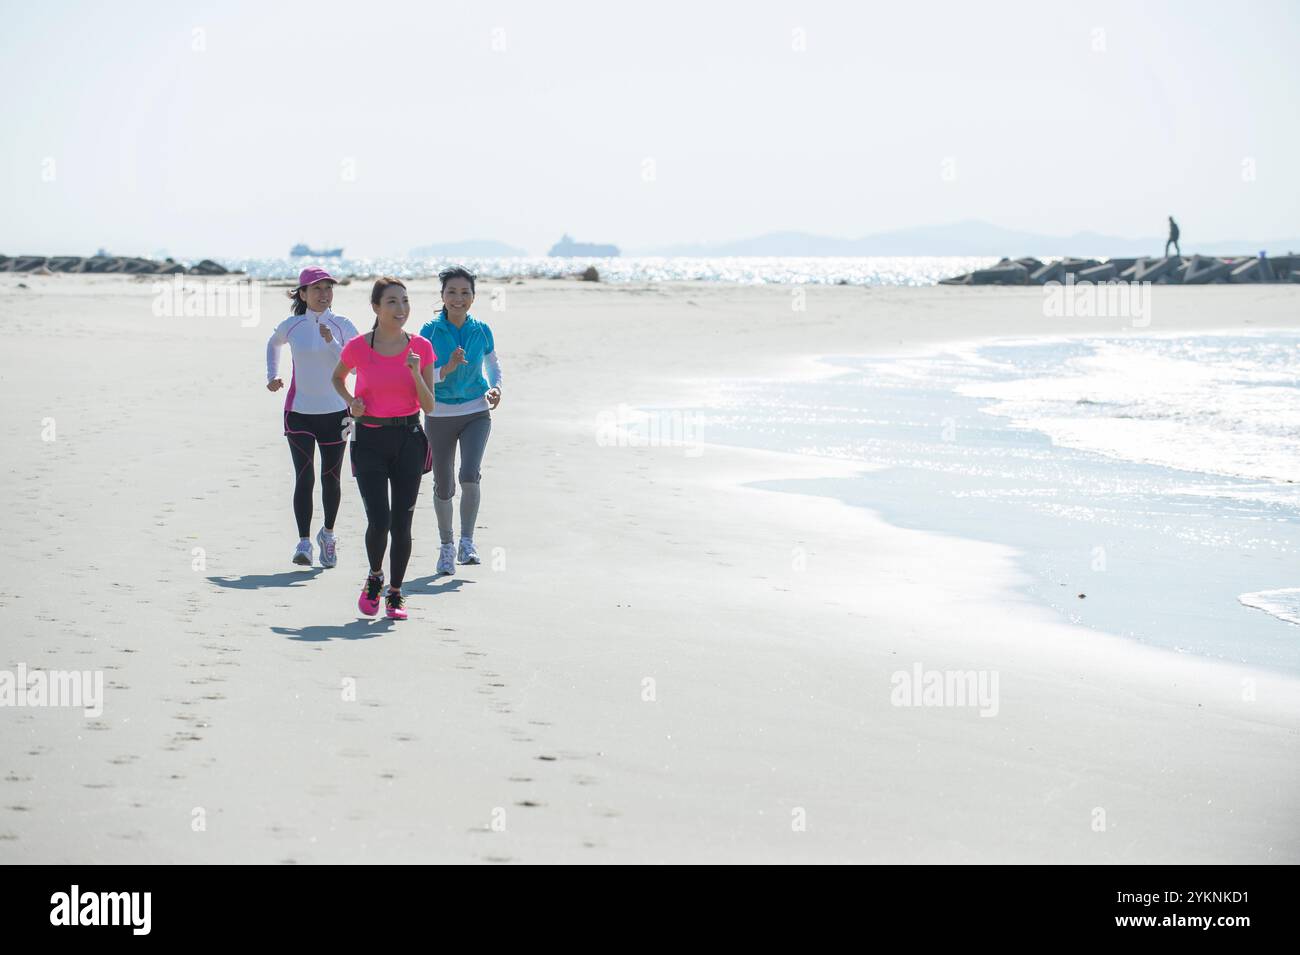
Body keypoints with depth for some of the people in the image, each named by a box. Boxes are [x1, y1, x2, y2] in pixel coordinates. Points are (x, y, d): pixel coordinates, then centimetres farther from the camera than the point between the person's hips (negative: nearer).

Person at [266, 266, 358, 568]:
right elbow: (273, 343, 23)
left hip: (335, 412, 1)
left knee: (331, 477, 8)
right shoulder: (291, 326, 1)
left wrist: (332, 343, -17)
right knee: (304, 477, -11)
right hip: (299, 412, -1)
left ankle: (328, 533, 30)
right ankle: (304, 542, -9)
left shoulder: (342, 326, -2)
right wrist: (272, 376, 13)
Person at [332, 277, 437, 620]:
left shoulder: (421, 347, -1)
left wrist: (416, 374, -16)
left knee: (401, 525, 2)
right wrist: (350, 401, -3)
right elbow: (338, 377, 17)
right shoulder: (358, 347, -5)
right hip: (369, 440, -1)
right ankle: (374, 579, 17)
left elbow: (429, 407, -1)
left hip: (409, 439, 1)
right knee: (378, 521, -12)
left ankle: (395, 594, 18)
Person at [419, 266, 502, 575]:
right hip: (439, 415, 0)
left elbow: (493, 364, 15)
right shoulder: (430, 332, -8)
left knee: (470, 475, -21)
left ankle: (467, 542, -7)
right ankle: (446, 545, 29)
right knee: (443, 486, 8)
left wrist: (495, 388, -4)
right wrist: (447, 369, -28)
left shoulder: (482, 331, -2)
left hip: (476, 413, 0)